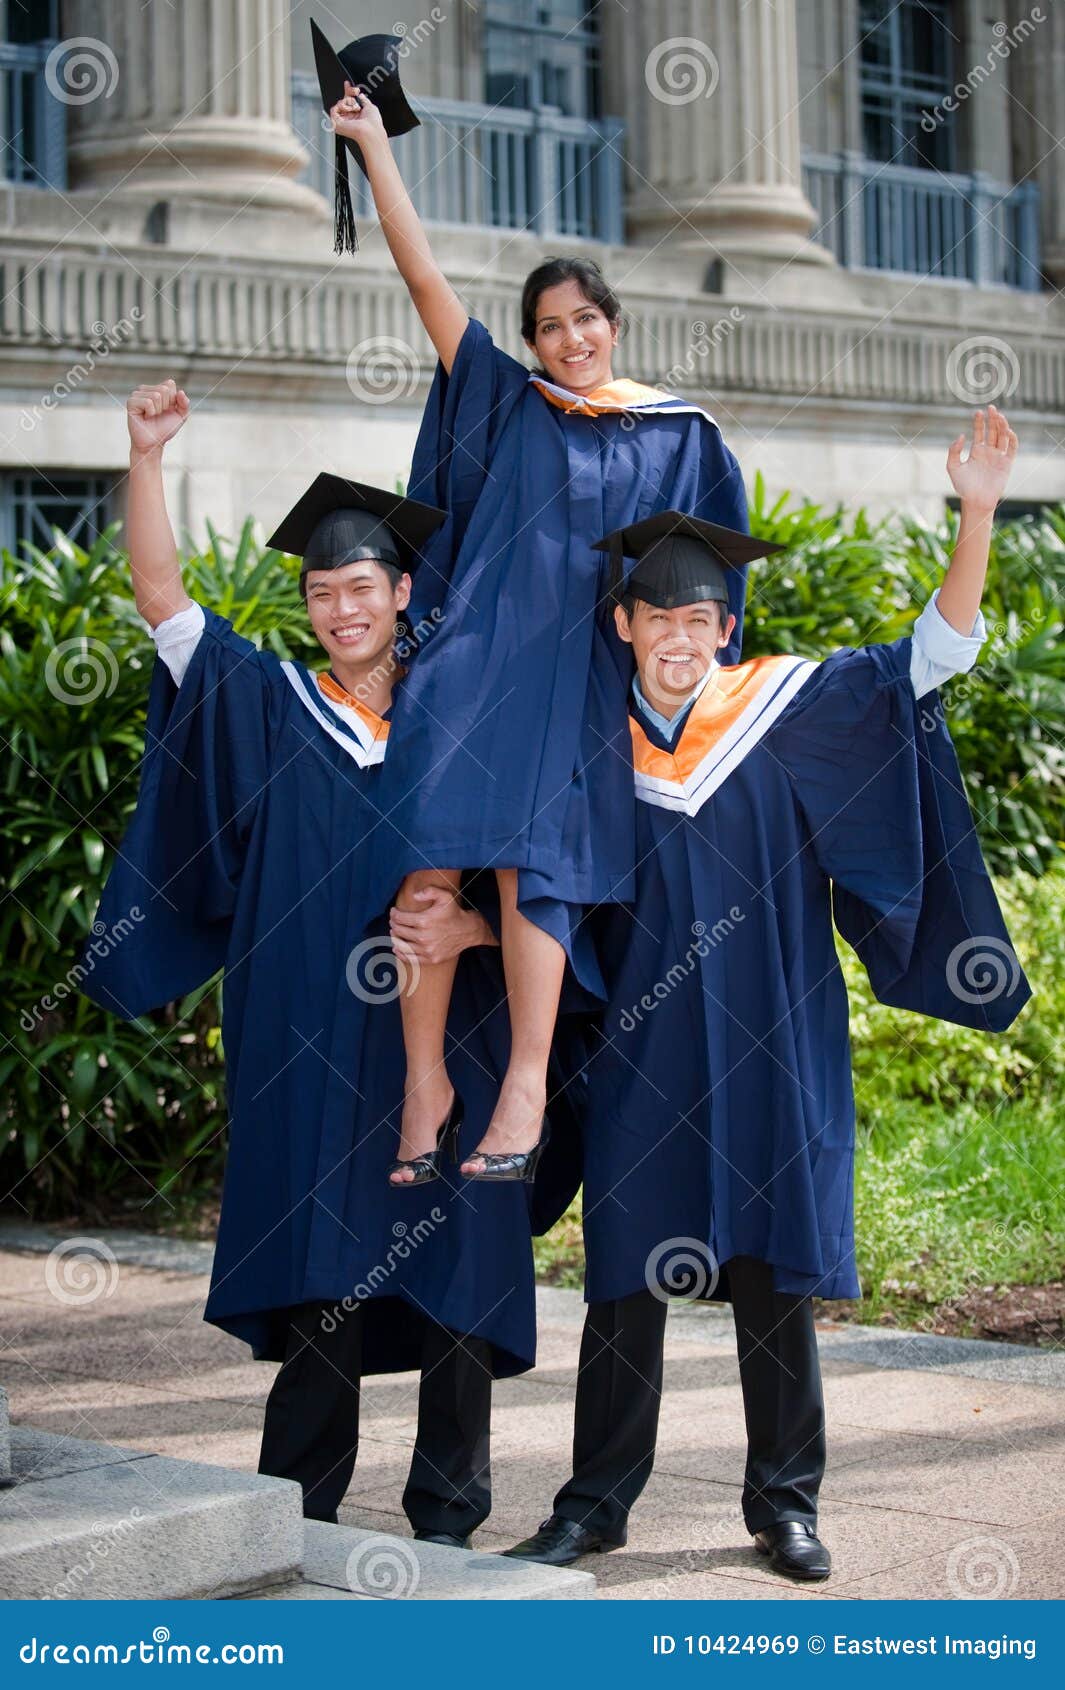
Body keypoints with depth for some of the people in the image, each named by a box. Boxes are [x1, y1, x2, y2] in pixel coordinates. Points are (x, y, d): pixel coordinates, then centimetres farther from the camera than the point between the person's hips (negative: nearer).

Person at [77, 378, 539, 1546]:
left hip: (447, 1044, 0)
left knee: (452, 1273, 1)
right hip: (312, 1052, 0)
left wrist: (478, 925, -13)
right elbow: (161, 600, 1)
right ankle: (299, 1524, 9)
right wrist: (147, 457, -9)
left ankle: (447, 1515, 12)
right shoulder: (274, 710, 8)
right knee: (319, 1276, 0)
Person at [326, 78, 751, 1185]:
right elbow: (424, 278, 10)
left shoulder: (679, 433, 15)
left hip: (587, 680, -1)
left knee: (531, 862, -16)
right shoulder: (506, 405, 14)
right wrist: (373, 145, 7)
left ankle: (525, 1091, -18)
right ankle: (425, 1082, -12)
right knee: (428, 853, -16)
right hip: (475, 662, 1)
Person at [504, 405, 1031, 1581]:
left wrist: (977, 514, -15)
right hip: (641, 1048, 1)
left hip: (768, 1045, -1)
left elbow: (935, 651, -4)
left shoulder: (788, 710, -1)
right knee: (625, 1275, 5)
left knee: (773, 1275, 5)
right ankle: (597, 1503, 17)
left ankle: (783, 1503, 18)